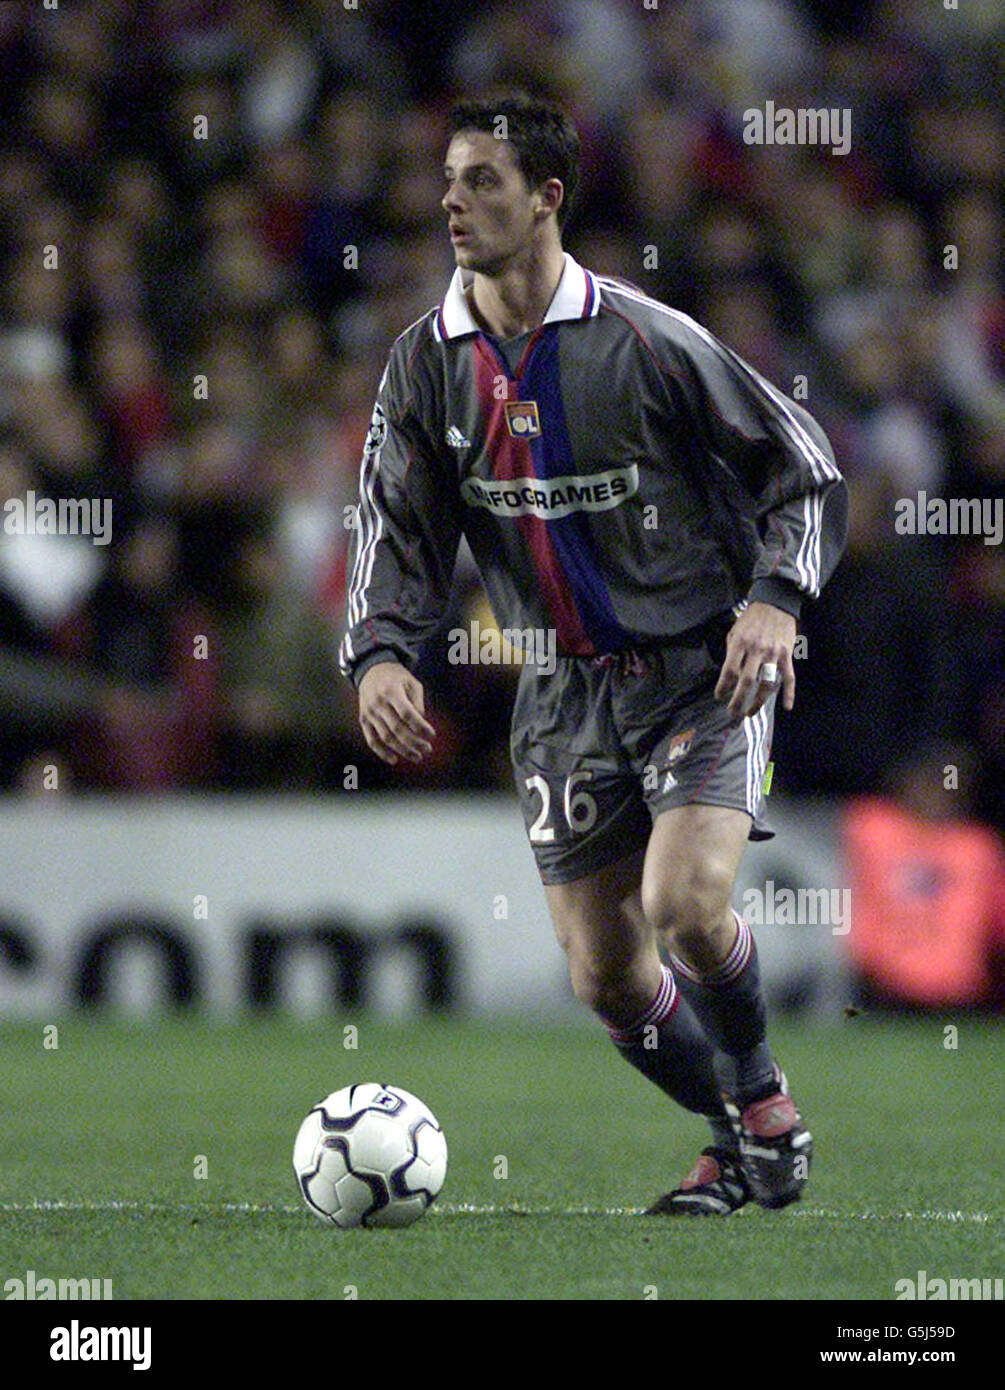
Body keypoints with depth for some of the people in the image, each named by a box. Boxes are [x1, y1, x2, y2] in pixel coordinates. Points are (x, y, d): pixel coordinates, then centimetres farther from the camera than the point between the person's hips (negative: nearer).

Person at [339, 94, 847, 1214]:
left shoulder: (648, 341, -11)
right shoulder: (427, 362, 2)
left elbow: (807, 468, -3)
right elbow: (399, 532, 4)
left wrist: (775, 597, -17)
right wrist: (378, 653, -14)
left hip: (703, 670, -5)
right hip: (564, 691, 5)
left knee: (684, 905, -24)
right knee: (604, 976, 1)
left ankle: (761, 1098, 3)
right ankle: (744, 1138, 24)